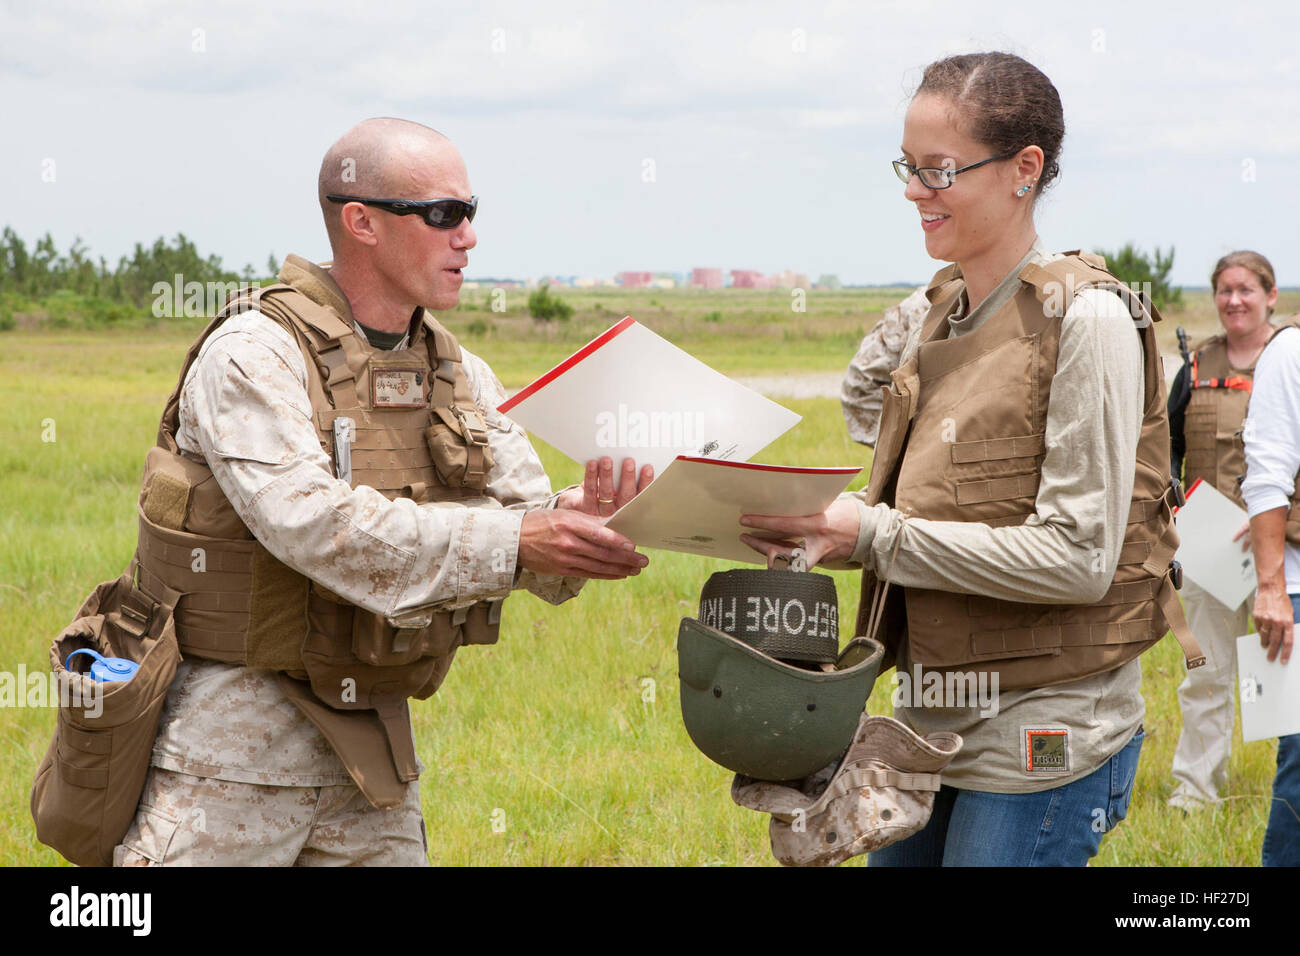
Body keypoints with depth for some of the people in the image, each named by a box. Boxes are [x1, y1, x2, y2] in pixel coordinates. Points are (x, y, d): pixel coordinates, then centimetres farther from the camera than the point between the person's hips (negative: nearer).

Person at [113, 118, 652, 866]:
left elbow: (532, 534, 2)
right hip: (236, 733, -6)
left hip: (373, 741, 6)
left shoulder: (461, 377, 8)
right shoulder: (254, 352, -13)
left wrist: (576, 525, -23)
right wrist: (510, 543, -34)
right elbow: (311, 523, -27)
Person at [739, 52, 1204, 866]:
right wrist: (821, 527, -3)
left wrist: (875, 537, -20)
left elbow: (1078, 557, -20)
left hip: (1040, 738, -8)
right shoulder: (946, 313, 10)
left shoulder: (1085, 319, -14)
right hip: (934, 721, 8)